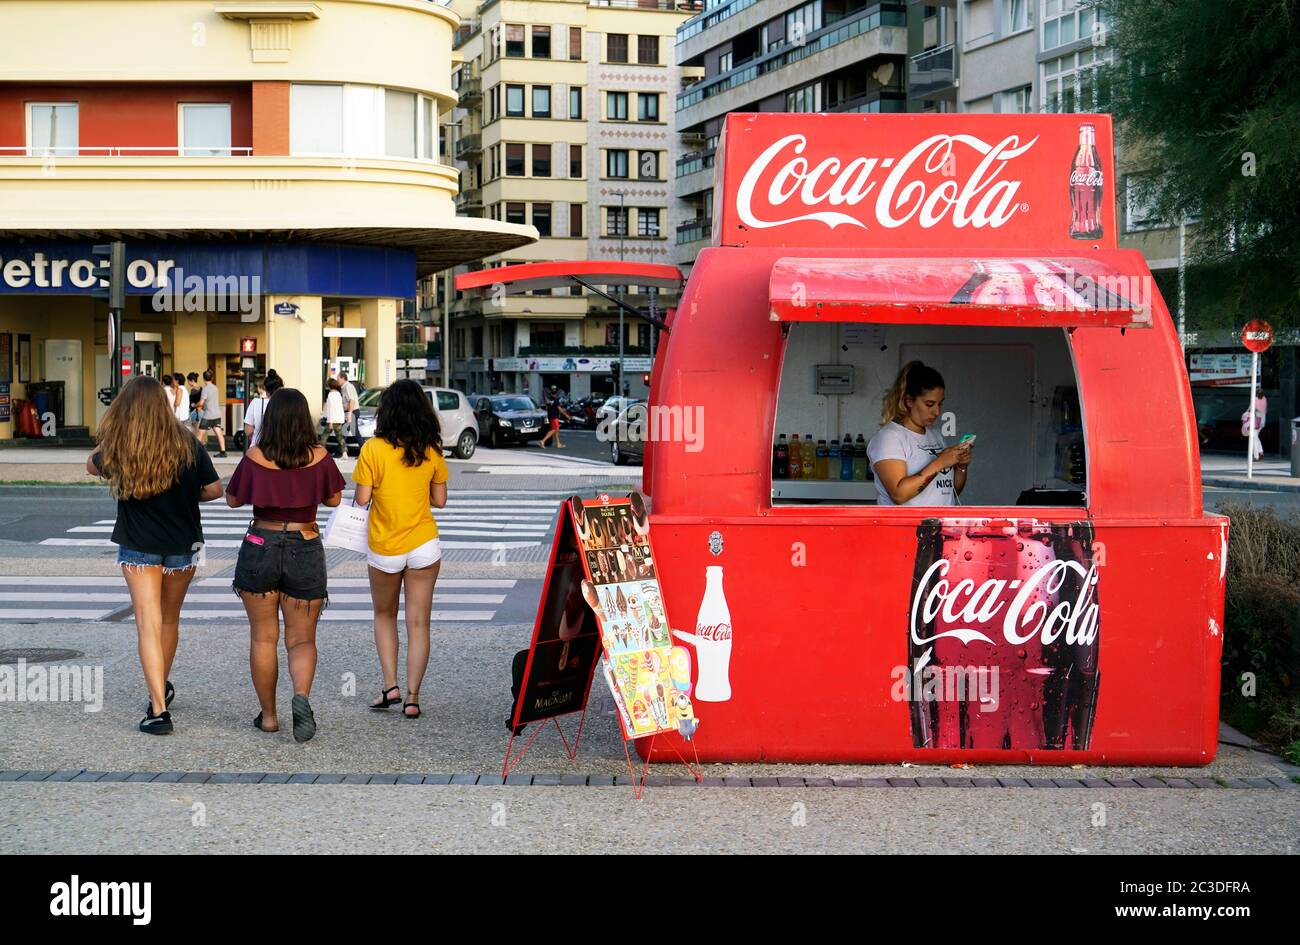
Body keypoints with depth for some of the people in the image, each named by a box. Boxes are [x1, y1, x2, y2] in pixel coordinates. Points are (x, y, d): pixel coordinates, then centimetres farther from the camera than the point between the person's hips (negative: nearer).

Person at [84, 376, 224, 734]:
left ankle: (158, 709, -12)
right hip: (182, 546, 2)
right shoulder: (187, 445, -12)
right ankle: (162, 688, 38)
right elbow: (214, 489, -5)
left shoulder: (117, 449, -12)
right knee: (169, 619, 21)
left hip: (137, 547, -2)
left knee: (148, 626, -2)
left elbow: (91, 465, 9)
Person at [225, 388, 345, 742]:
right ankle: (302, 694, -18)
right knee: (302, 639, 9)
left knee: (263, 638, 13)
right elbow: (334, 499, 6)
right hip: (305, 551, 0)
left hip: (260, 547, 0)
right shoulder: (319, 458, -8)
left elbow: (233, 499, 4)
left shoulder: (254, 457, -9)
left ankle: (268, 716, 19)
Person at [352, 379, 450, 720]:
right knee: (418, 622, 5)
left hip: (384, 549, -1)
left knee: (384, 616, 20)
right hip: (424, 545, 1)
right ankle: (412, 697, 3)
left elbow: (361, 499, -9)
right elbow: (440, 500, 3)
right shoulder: (431, 451, -3)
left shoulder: (373, 449, -12)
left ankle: (390, 686, 10)